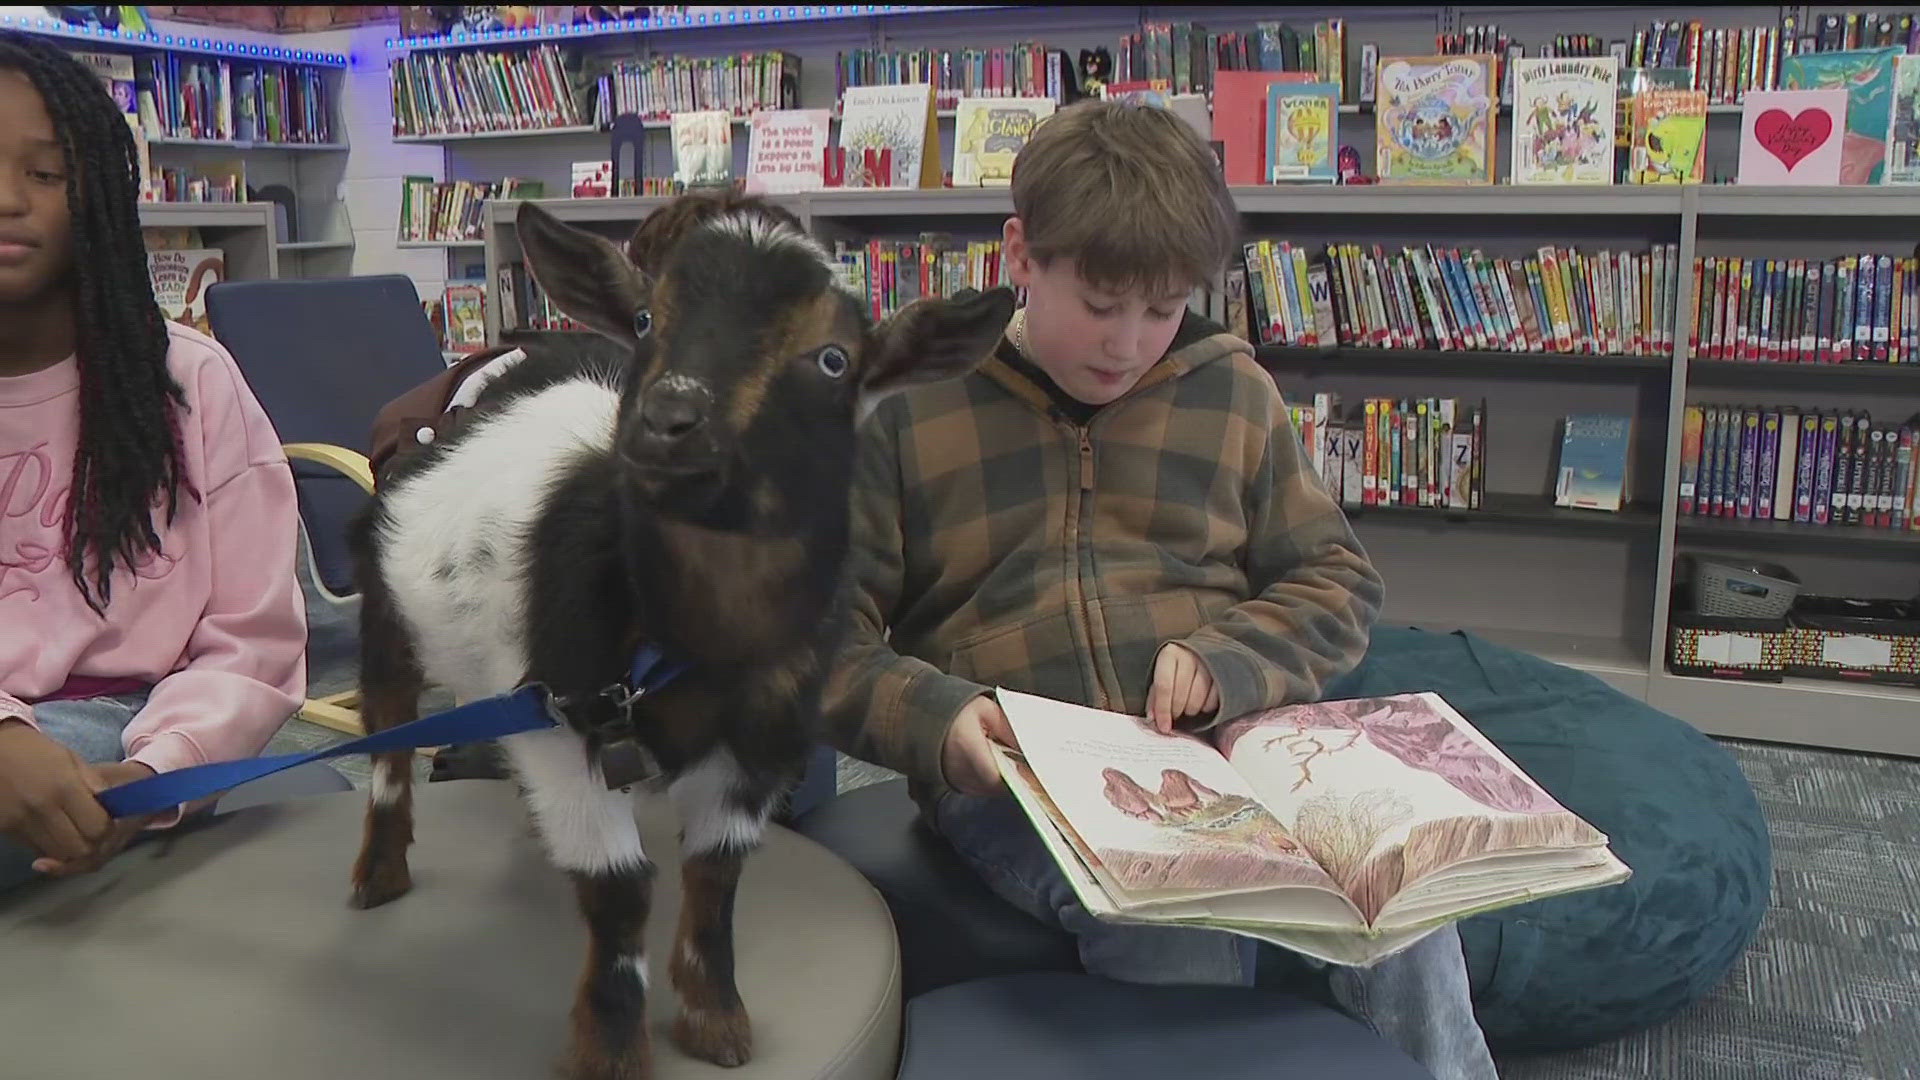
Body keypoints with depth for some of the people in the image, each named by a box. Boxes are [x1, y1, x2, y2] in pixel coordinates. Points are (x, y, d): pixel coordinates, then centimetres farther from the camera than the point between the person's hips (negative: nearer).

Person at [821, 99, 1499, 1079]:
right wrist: (935, 720, -16)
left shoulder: (1231, 389, 12)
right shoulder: (902, 407, 4)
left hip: (1228, 741, 3)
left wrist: (1231, 663, -5)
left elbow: (1338, 581, 16)